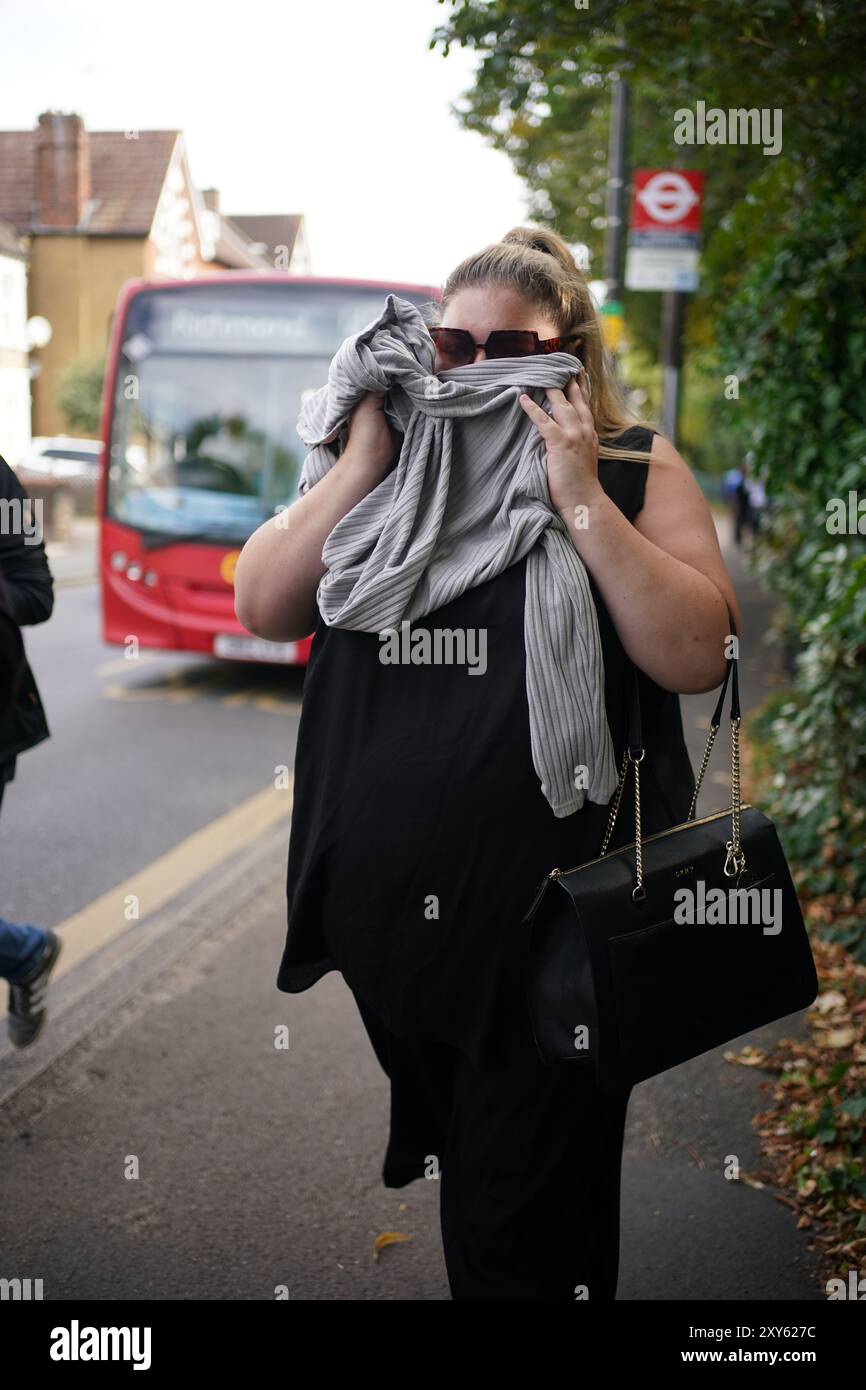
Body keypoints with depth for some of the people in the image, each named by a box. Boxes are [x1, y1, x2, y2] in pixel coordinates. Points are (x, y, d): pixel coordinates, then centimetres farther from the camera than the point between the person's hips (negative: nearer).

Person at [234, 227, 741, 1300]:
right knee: (449, 1153, 27)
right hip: (386, 912, 4)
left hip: (551, 927, -4)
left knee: (524, 1244, 6)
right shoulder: (393, 464, 7)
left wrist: (578, 496, -20)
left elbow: (699, 656, -15)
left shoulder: (637, 469, -3)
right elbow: (264, 608, -2)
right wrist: (366, 464, -11)